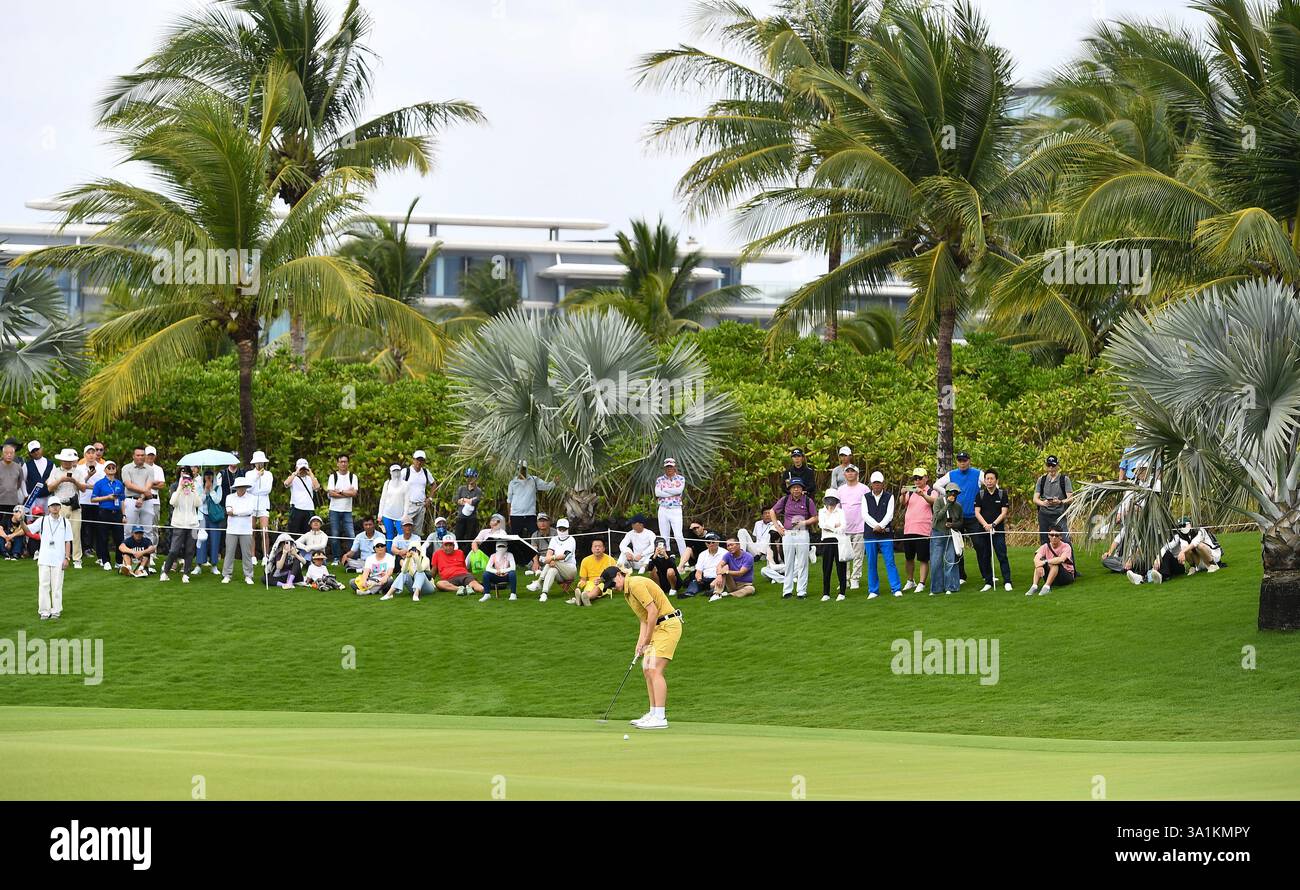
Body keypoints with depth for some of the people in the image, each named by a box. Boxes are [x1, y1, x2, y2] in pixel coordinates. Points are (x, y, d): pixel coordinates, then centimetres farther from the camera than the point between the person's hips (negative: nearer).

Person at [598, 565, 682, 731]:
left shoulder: (636, 584, -16)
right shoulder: (627, 592, 17)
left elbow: (653, 611, -21)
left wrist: (646, 640, -14)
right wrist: (640, 644, 7)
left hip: (667, 625, -11)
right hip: (657, 627, 11)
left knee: (655, 670, -15)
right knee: (647, 669, 12)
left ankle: (660, 718, -18)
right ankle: (654, 713, 17)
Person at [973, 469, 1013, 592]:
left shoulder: (1002, 494, 2)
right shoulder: (980, 495, 7)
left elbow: (1004, 512, -3)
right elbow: (977, 512, 1)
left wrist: (993, 524, -15)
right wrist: (985, 524, -15)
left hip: (998, 530, -3)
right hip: (983, 530, 3)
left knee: (1002, 556, -8)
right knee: (984, 557, 5)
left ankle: (1007, 582, -7)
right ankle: (988, 582, 14)